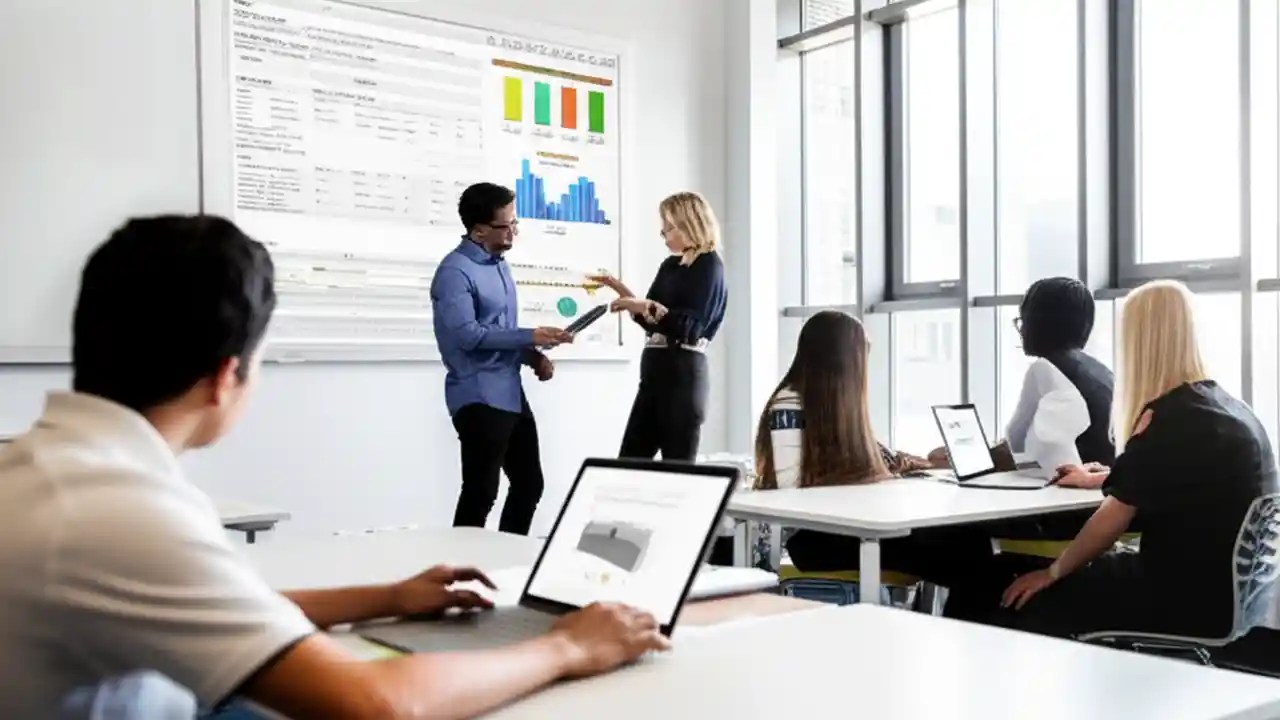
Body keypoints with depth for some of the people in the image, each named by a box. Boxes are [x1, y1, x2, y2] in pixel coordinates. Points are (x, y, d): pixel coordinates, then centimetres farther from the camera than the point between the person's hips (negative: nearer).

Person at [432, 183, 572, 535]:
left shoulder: (499, 264, 14)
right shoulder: (455, 271, -14)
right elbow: (466, 333, -23)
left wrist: (534, 357, 4)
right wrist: (530, 337, -21)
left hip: (511, 393, 9)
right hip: (478, 397, -9)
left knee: (530, 484, 15)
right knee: (481, 492, -3)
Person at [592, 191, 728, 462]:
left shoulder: (709, 265, -6)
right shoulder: (670, 265, 15)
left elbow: (690, 327, -16)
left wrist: (645, 307, -23)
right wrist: (624, 292, 8)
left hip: (682, 372, -8)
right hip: (655, 368, 8)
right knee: (629, 461, 8)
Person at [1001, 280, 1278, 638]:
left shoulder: (1168, 417, -17)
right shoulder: (1233, 407, 11)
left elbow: (1115, 517, -14)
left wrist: (1053, 572, 0)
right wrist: (1104, 477, 44)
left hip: (1191, 600, -9)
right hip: (1233, 591, 9)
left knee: (1028, 605, -2)